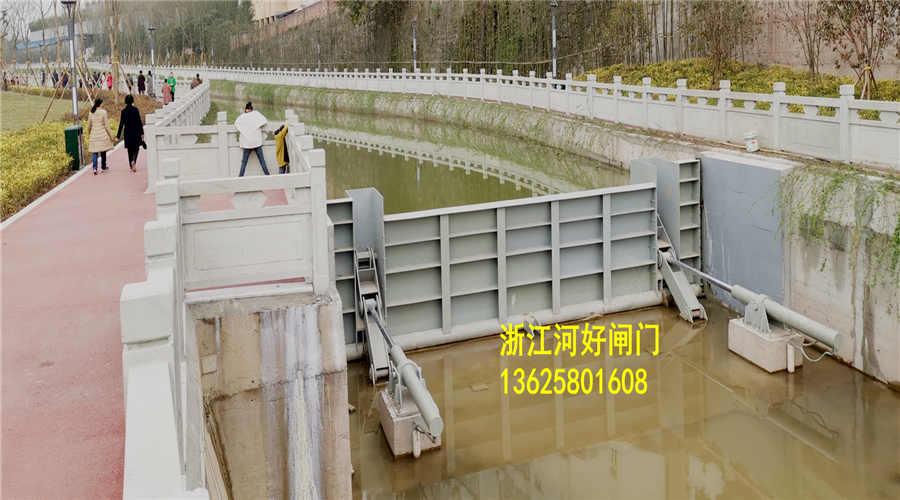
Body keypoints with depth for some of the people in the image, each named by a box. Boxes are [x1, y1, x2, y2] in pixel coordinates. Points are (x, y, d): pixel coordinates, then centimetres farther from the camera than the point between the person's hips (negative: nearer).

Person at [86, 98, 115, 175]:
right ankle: (104, 166, 25)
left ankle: (95, 168, -12)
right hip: (102, 134, -3)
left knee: (94, 152, 1)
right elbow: (106, 125, -8)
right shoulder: (103, 112, -8)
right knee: (103, 151, 12)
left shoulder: (91, 113, 3)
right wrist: (111, 135, 0)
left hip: (94, 135, 3)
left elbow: (89, 126, 10)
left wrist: (89, 135, 24)